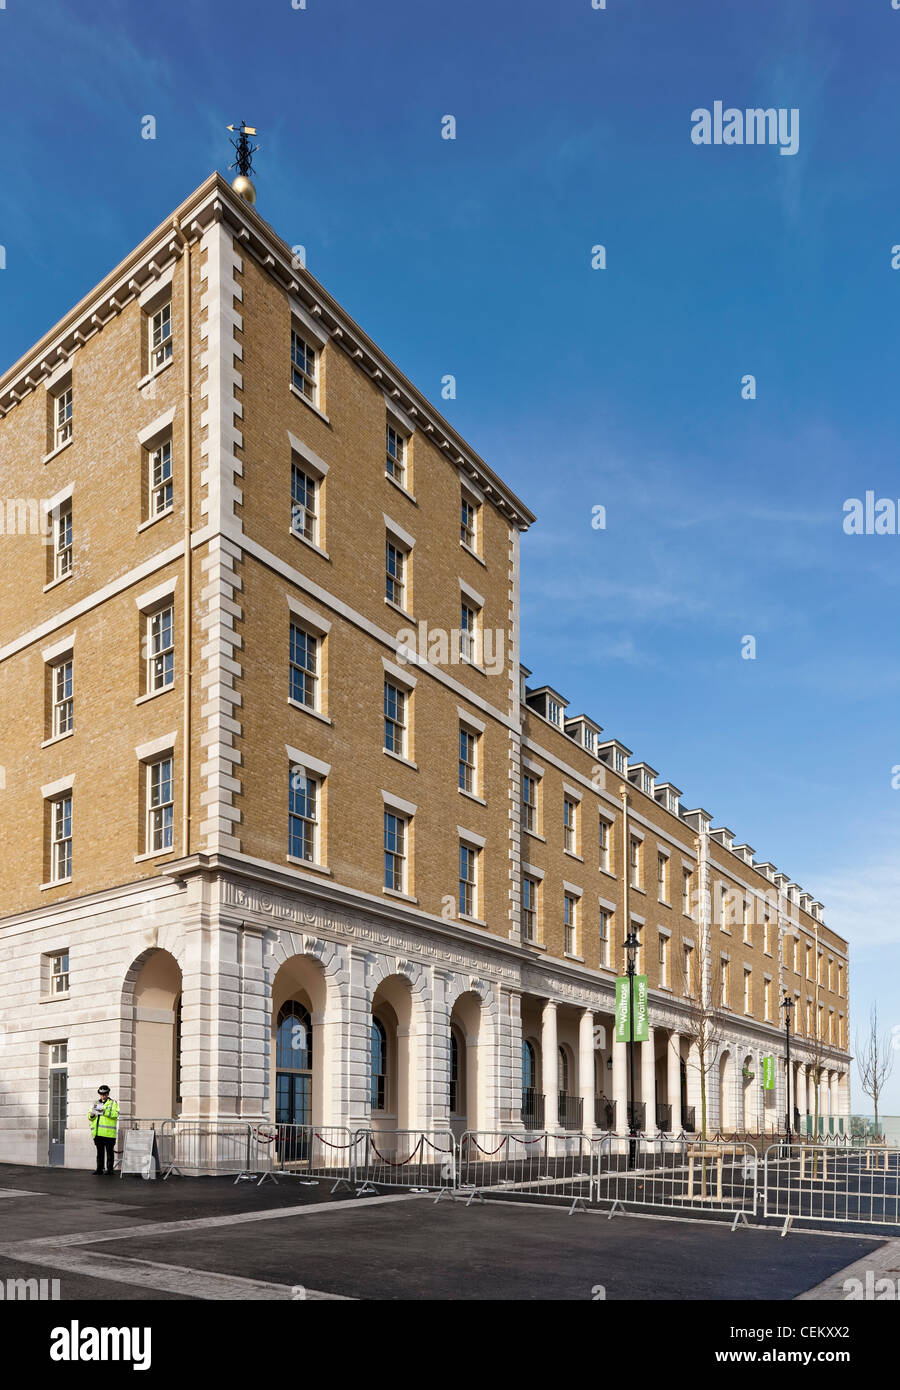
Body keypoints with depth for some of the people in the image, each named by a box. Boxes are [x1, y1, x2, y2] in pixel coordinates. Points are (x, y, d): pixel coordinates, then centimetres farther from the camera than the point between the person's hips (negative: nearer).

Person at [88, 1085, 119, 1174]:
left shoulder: (113, 1103, 5)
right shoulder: (96, 1103, 20)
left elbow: (115, 1114, -11)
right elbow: (89, 1117, 19)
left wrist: (104, 1111, -23)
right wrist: (91, 1115, -5)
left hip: (108, 1133, -5)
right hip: (98, 1133, 5)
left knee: (109, 1152, -2)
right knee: (99, 1152, 10)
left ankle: (110, 1169, 2)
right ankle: (99, 1169, 16)